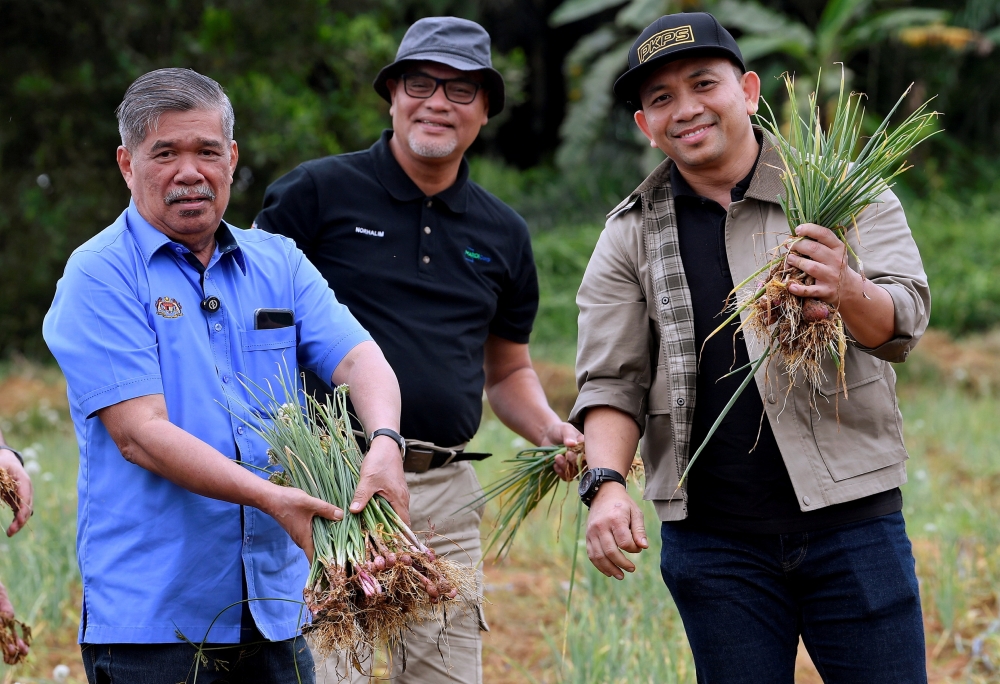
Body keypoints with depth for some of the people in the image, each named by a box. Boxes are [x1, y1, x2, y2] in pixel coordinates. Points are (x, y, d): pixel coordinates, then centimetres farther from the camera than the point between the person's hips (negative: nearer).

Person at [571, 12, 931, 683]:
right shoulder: (631, 237, 8)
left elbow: (904, 319, -9)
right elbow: (612, 382, 5)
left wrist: (848, 293, -32)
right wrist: (606, 483, -14)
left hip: (852, 521, -1)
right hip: (711, 539, 1)